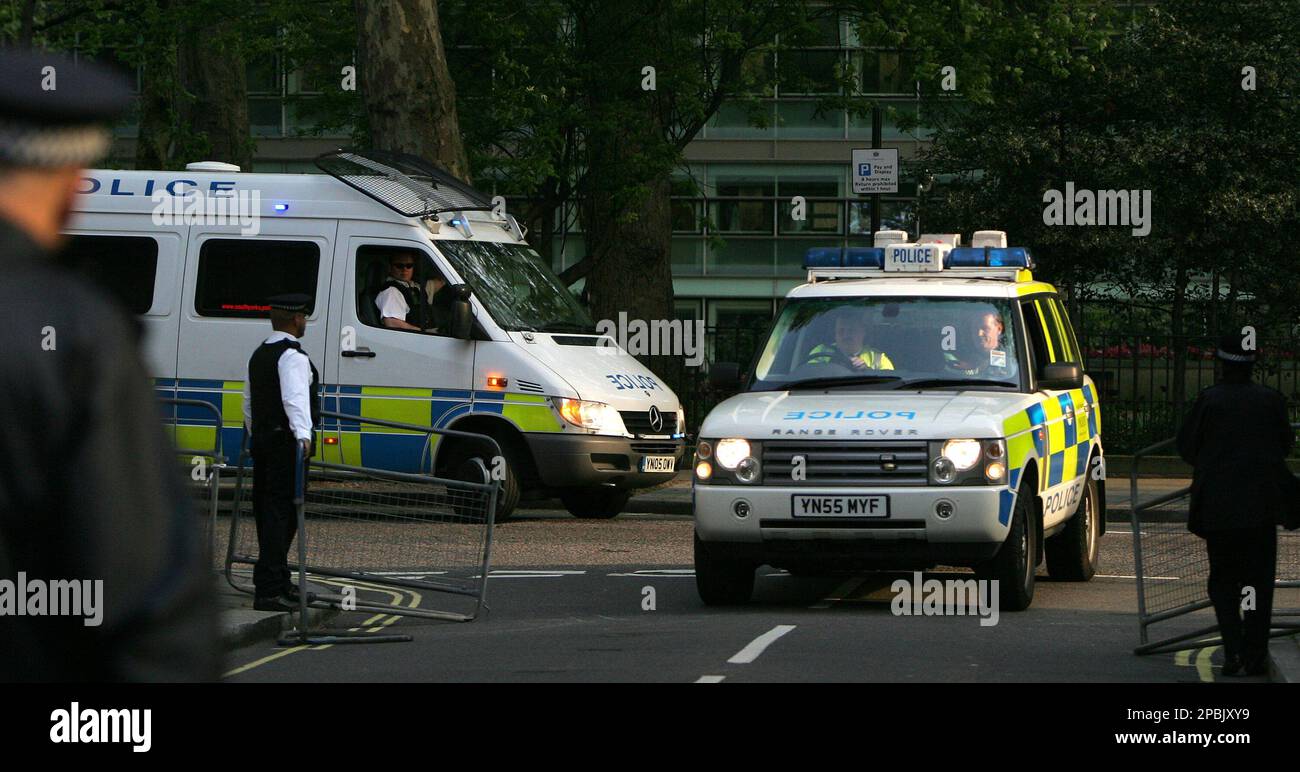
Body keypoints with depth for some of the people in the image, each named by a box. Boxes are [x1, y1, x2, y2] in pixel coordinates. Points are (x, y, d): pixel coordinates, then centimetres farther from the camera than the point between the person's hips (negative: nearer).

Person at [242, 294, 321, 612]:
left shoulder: (259, 355, 17)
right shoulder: (292, 356, -12)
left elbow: (249, 403, 26)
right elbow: (295, 398, -28)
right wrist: (303, 435, -40)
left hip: (263, 441, 10)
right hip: (285, 442, -10)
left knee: (268, 511, 15)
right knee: (281, 512, -11)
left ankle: (279, 583, 24)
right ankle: (268, 590, -16)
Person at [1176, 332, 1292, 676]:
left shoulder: (1208, 401, -8)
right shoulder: (1271, 401, -3)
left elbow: (1186, 446, -2)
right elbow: (1285, 444, 7)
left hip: (1218, 504, -1)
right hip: (1262, 505, 1)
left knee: (1222, 580, 10)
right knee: (1259, 582, 9)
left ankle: (1233, 649, -6)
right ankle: (1255, 657, 6)